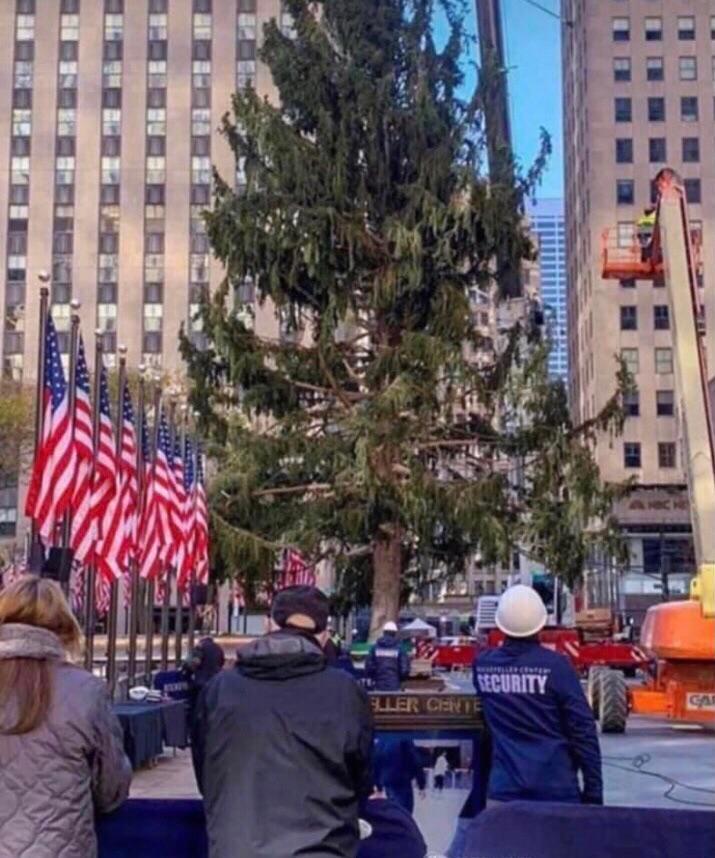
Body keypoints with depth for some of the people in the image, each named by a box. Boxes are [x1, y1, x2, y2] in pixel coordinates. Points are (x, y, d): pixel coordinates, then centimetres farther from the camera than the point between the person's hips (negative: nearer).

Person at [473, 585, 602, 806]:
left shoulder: (482, 664, 2)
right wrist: (593, 791, -3)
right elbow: (583, 731, -10)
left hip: (504, 789, 3)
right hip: (555, 790, -3)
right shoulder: (555, 666, -10)